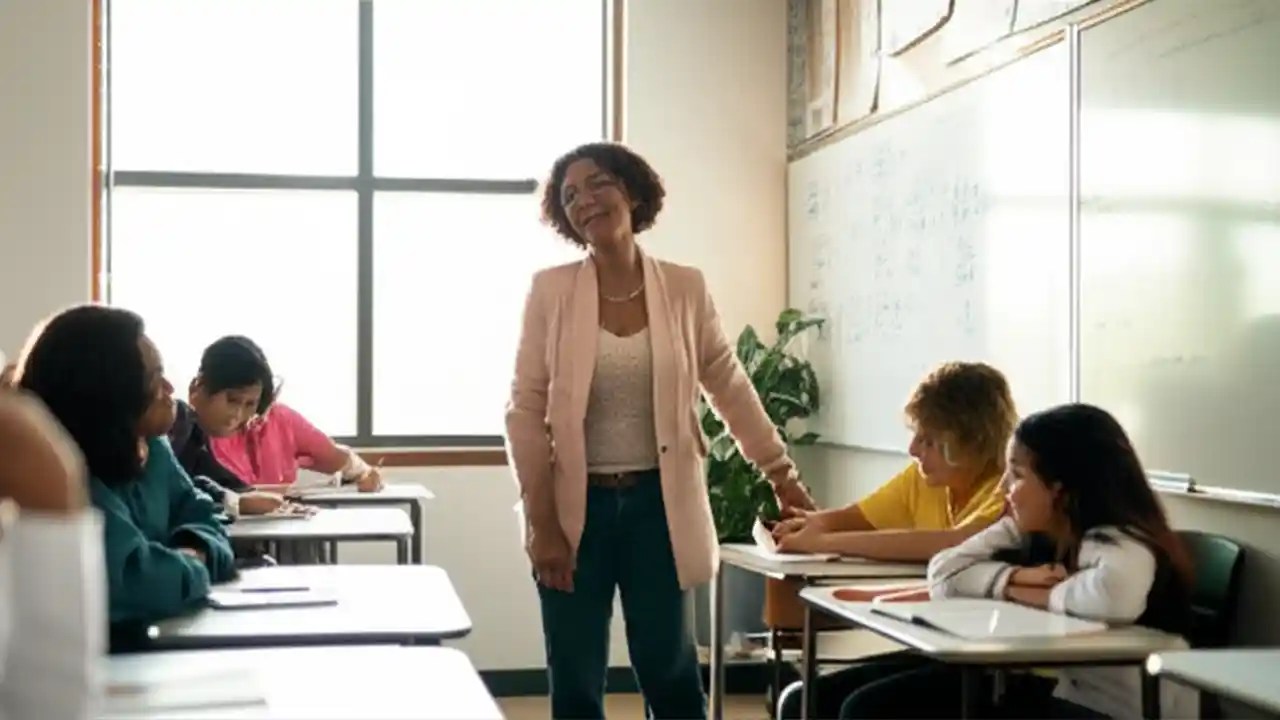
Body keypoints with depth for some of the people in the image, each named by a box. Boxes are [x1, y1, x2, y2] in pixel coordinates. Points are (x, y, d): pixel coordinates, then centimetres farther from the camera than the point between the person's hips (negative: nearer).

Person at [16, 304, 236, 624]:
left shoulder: (152, 449, 3)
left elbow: (200, 517, 10)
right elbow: (134, 582, -33)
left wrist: (197, 550, -11)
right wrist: (192, 566, -15)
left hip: (159, 634, 8)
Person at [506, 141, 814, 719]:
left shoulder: (685, 288, 0)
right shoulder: (550, 290, -3)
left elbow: (730, 388, 10)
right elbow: (525, 411, -4)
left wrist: (783, 476, 12)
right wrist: (542, 524, -9)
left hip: (656, 504, 1)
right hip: (576, 508, 0)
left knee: (670, 673, 7)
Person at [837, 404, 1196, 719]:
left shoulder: (1119, 544, -21)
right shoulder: (1029, 532, 3)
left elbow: (1116, 595, -45)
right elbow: (943, 572, -2)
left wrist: (1023, 593, -23)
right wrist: (1018, 576, -21)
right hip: (1051, 690, 8)